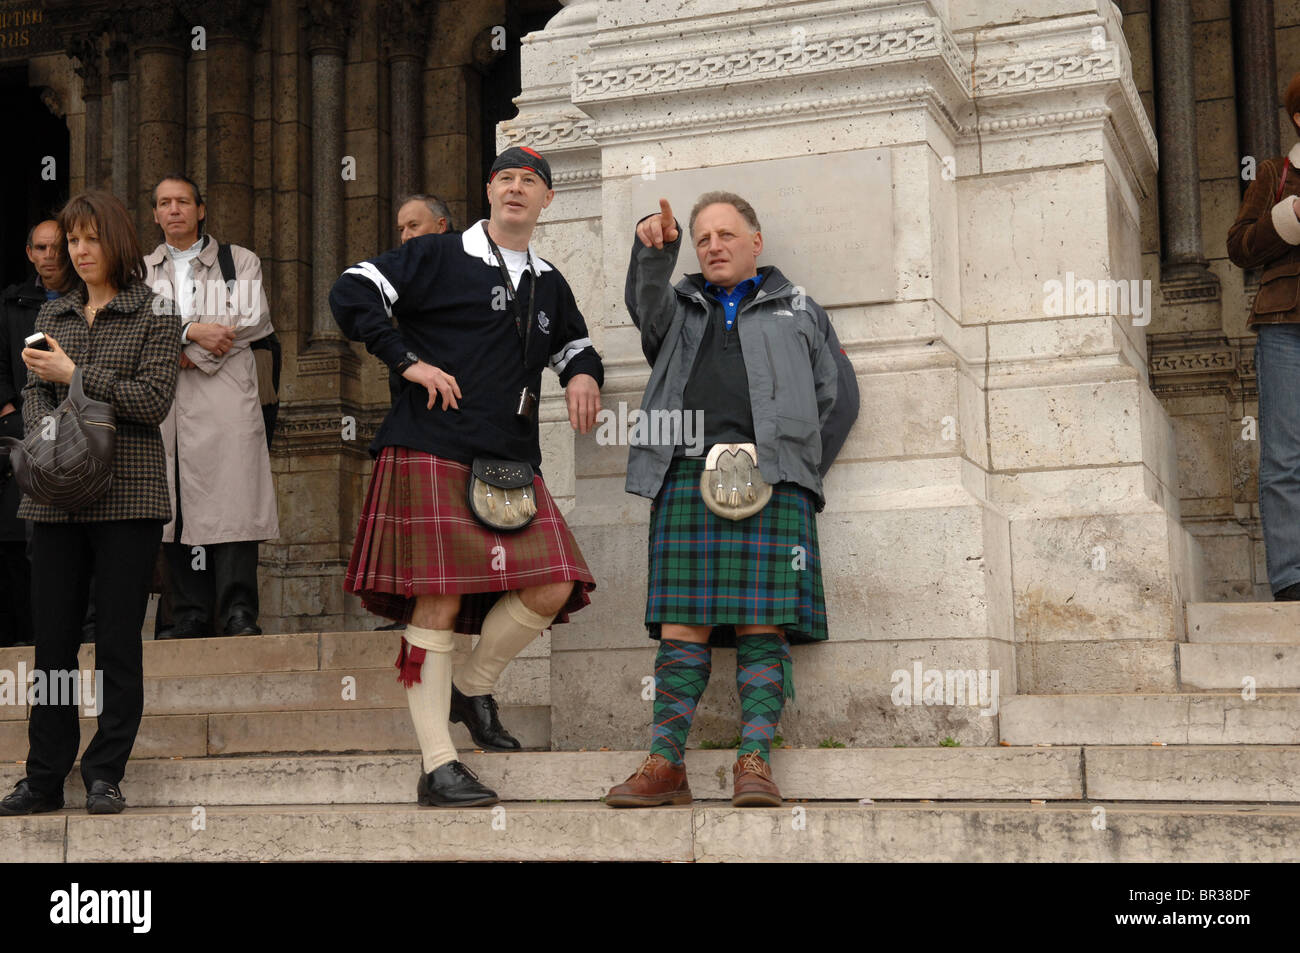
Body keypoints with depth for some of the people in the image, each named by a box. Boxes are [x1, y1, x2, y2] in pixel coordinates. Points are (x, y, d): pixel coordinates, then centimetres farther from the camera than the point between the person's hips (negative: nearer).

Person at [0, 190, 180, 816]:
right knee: (52, 636, 4)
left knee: (118, 640, 0)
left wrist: (73, 375, -11)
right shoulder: (52, 315, 16)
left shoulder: (154, 315, 2)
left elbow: (153, 399, -9)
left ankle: (105, 774, 9)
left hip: (128, 495, -4)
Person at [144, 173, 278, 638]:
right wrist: (192, 331, -9)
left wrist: (193, 354, -6)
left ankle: (238, 612, -14)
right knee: (175, 505, -1)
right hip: (165, 401, 3)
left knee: (230, 501, -13)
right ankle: (191, 614, 2)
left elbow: (253, 321, 1)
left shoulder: (240, 261, 14)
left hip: (226, 396, -2)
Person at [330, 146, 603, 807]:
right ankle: (437, 766, -2)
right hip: (433, 454, -6)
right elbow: (351, 294, -5)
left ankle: (474, 689, 20)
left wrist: (583, 374, 12)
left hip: (513, 462, 6)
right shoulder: (438, 257, 2)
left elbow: (574, 344, 36)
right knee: (438, 603, -7)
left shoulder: (550, 286, 20)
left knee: (553, 587, -6)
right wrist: (408, 361, -11)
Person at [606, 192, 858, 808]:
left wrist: (796, 470, 8)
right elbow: (646, 304, 2)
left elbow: (839, 396, 18)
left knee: (762, 624, -9)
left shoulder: (798, 311, 25)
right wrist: (654, 251, -19)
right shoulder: (681, 310, 26)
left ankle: (754, 761, -9)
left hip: (770, 483, -1)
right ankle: (665, 765, -7)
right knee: (681, 624, -6)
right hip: (687, 475, 1)